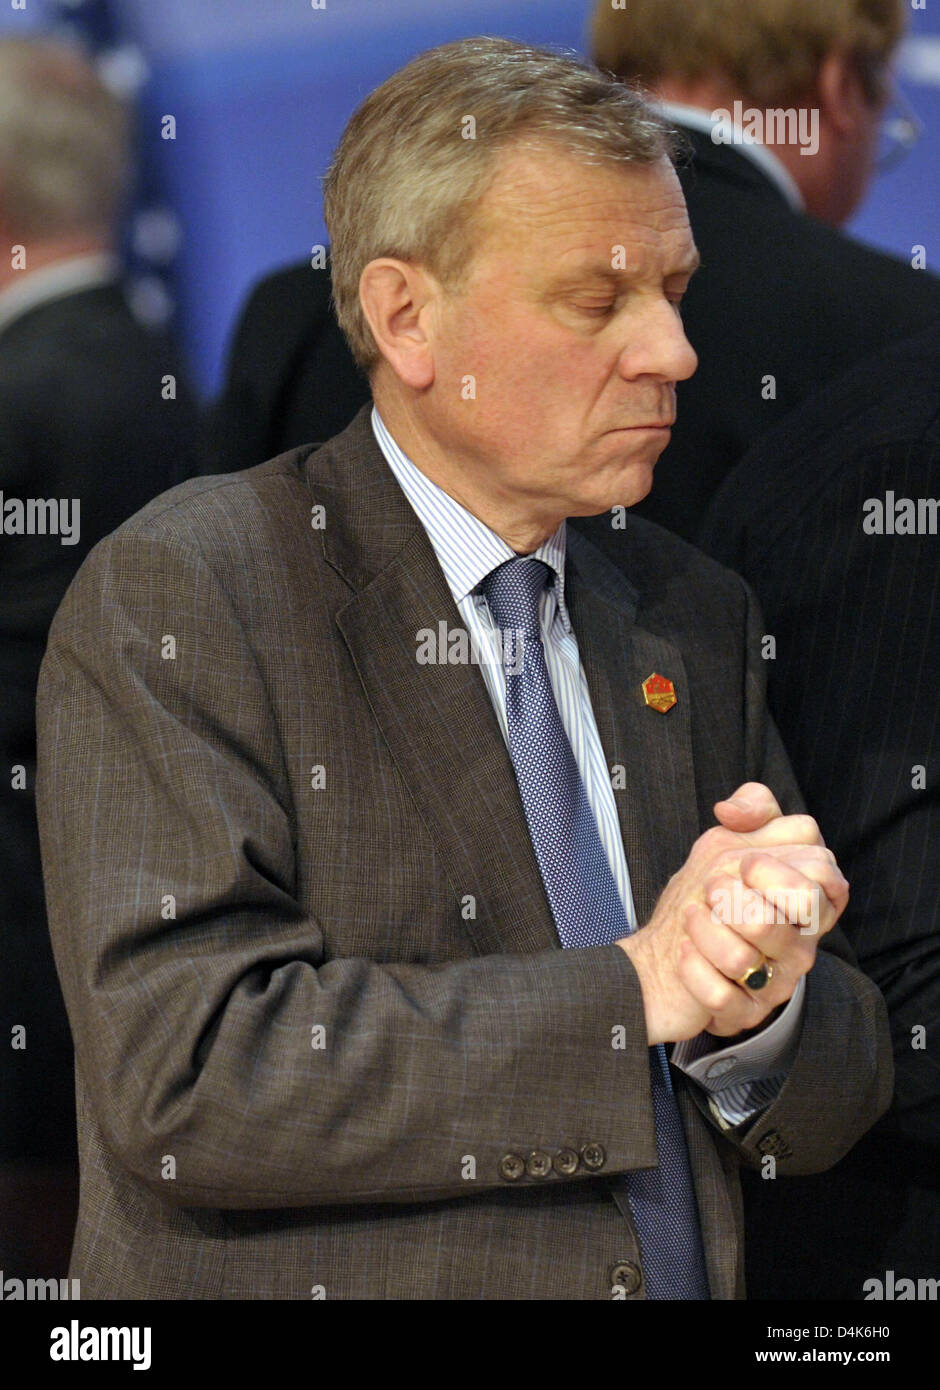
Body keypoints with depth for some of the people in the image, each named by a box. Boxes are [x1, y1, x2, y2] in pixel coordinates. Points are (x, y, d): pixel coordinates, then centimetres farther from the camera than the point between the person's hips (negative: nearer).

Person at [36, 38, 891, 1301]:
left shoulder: (695, 618, 6)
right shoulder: (174, 596, -11)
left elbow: (828, 1112, 6)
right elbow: (183, 1077, -22)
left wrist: (753, 1014, -15)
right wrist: (635, 988, -20)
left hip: (691, 1280, 5)